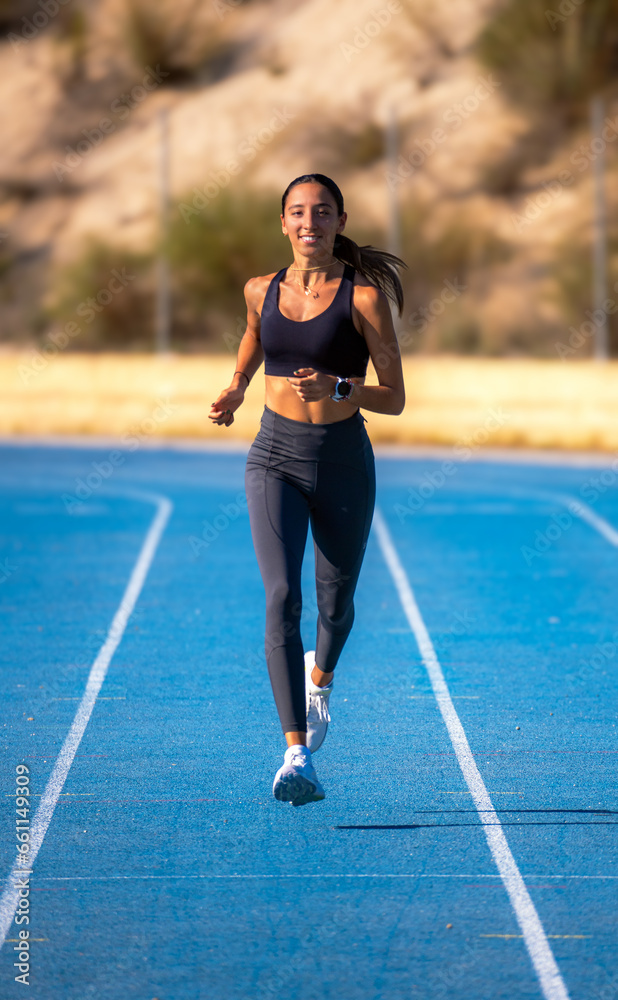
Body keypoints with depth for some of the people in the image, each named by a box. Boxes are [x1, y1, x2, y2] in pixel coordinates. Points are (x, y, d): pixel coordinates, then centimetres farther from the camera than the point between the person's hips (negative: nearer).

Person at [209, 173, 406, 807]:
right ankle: (297, 755, -24)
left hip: (342, 462, -1)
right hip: (276, 459, 1)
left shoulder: (364, 296, -9)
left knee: (334, 602, 16)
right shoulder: (262, 291, 3)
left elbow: (394, 398, -9)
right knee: (281, 597, -17)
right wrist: (235, 390, 11)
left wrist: (337, 387, -25)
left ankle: (320, 676, 54)